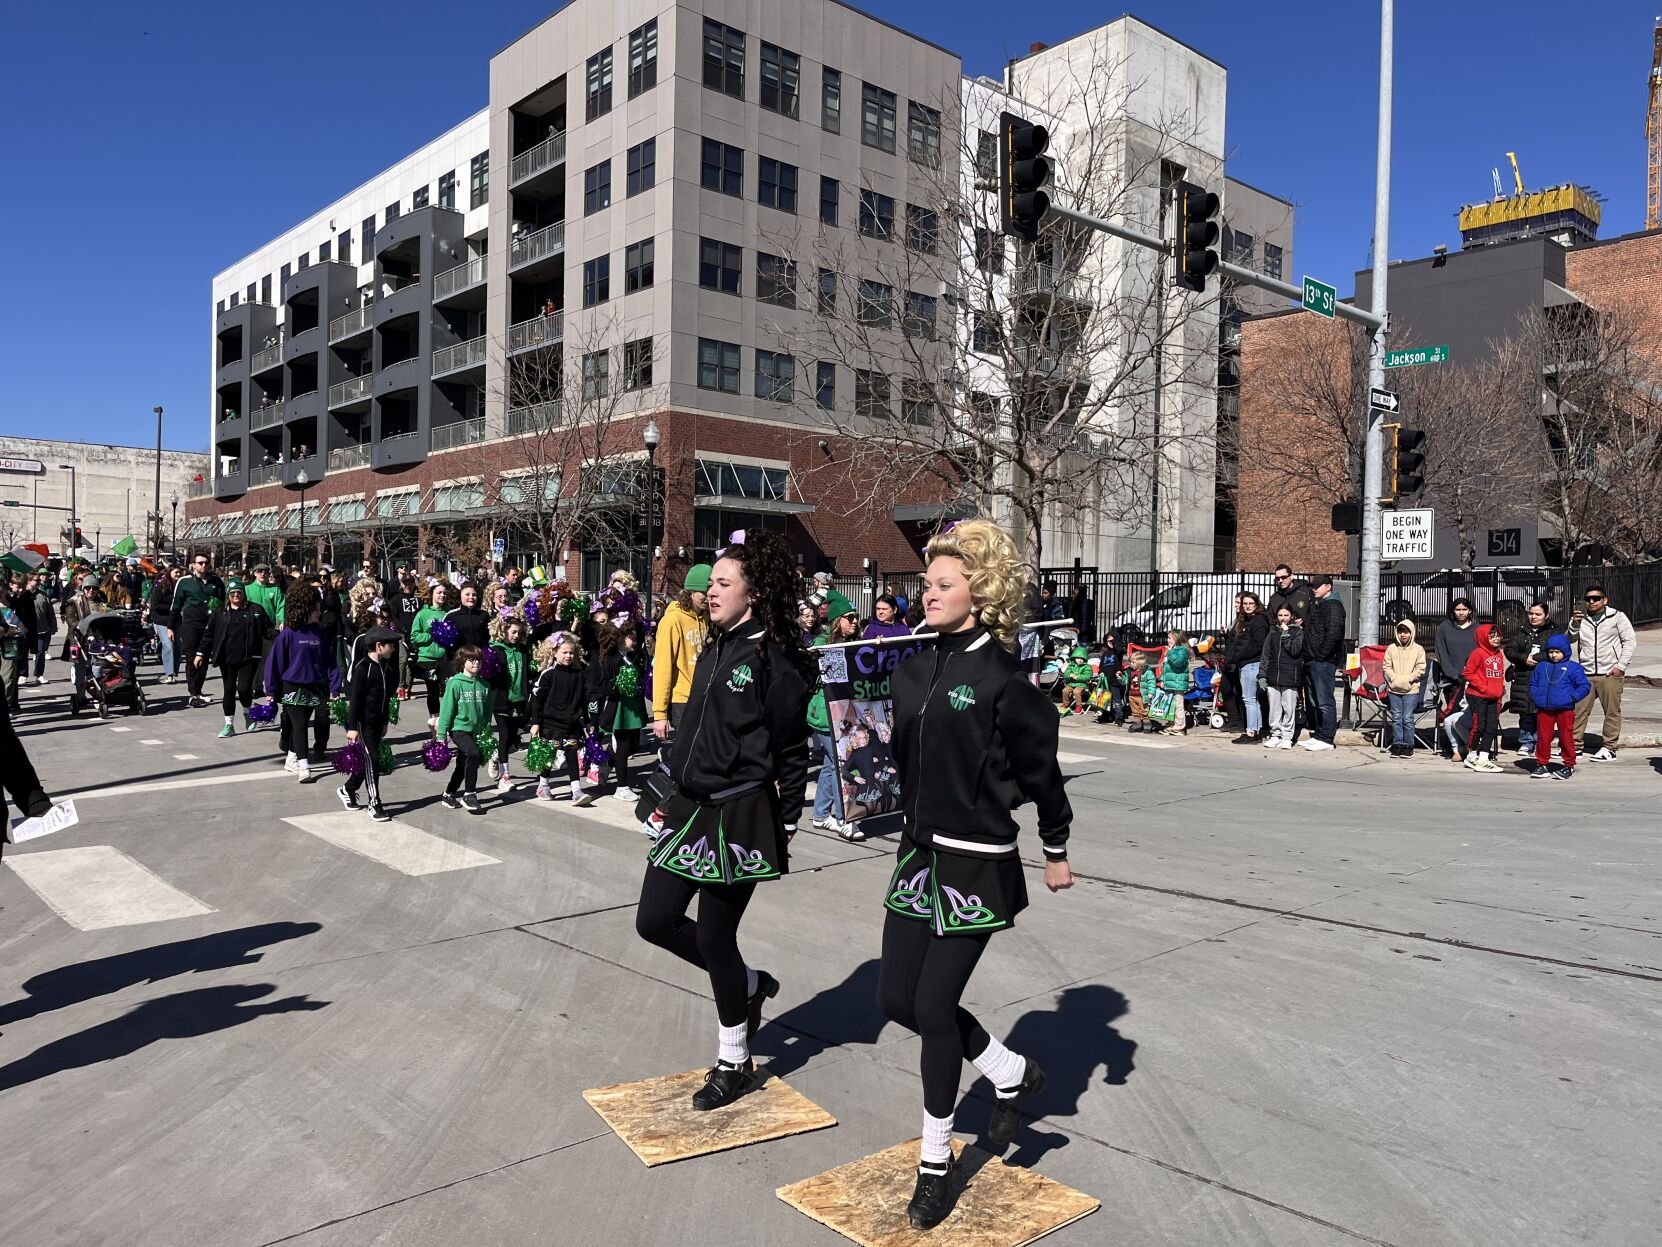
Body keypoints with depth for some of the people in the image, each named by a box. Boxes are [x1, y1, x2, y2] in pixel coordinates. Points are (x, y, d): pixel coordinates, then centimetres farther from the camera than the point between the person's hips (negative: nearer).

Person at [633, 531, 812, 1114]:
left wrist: (786, 825, -9)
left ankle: (734, 1062, 24)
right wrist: (675, 796, 18)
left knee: (714, 937, 1)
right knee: (655, 921, 10)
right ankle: (750, 984, 33)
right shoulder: (715, 650, 11)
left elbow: (792, 751, -11)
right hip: (689, 805, 9)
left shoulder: (774, 660, -14)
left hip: (738, 815, -8)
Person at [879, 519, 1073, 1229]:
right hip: (919, 851, 7)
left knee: (934, 1005, -3)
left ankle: (936, 1159, 21)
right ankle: (1012, 1073, 33)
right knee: (896, 998, 9)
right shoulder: (913, 667, 4)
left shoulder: (1000, 676, -15)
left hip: (979, 863, -7)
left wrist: (1056, 851, 0)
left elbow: (1039, 765, -7)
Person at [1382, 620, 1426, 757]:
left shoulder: (1418, 649, 3)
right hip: (1394, 689, 2)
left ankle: (1408, 745, 4)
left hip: (1411, 689, -2)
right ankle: (1397, 744, 8)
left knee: (1407, 718, -5)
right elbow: (1387, 667, 7)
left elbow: (1420, 669, 0)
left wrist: (1407, 679, -11)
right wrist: (1394, 679, -8)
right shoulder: (1391, 649, 9)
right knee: (1396, 717, 2)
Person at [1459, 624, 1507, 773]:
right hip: (1478, 697, -7)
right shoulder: (1478, 653, -11)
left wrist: (1500, 691, 9)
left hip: (1493, 698, 7)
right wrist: (1484, 688, -16)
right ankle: (1472, 756, 12)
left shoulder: (1499, 654, 11)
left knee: (1492, 728, 5)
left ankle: (1483, 758, 11)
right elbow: (1467, 673, -13)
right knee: (1479, 726, -2)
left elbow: (1500, 675, 22)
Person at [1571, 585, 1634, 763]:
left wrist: (1621, 665, -7)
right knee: (1578, 711, 1)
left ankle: (1608, 748, 9)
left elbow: (1629, 641, 0)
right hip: (1585, 674, 3)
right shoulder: (1580, 618, 12)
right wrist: (1574, 624, -14)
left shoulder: (1617, 616, 3)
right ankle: (1576, 747, 8)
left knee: (1612, 712, 1)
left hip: (1610, 674, -3)